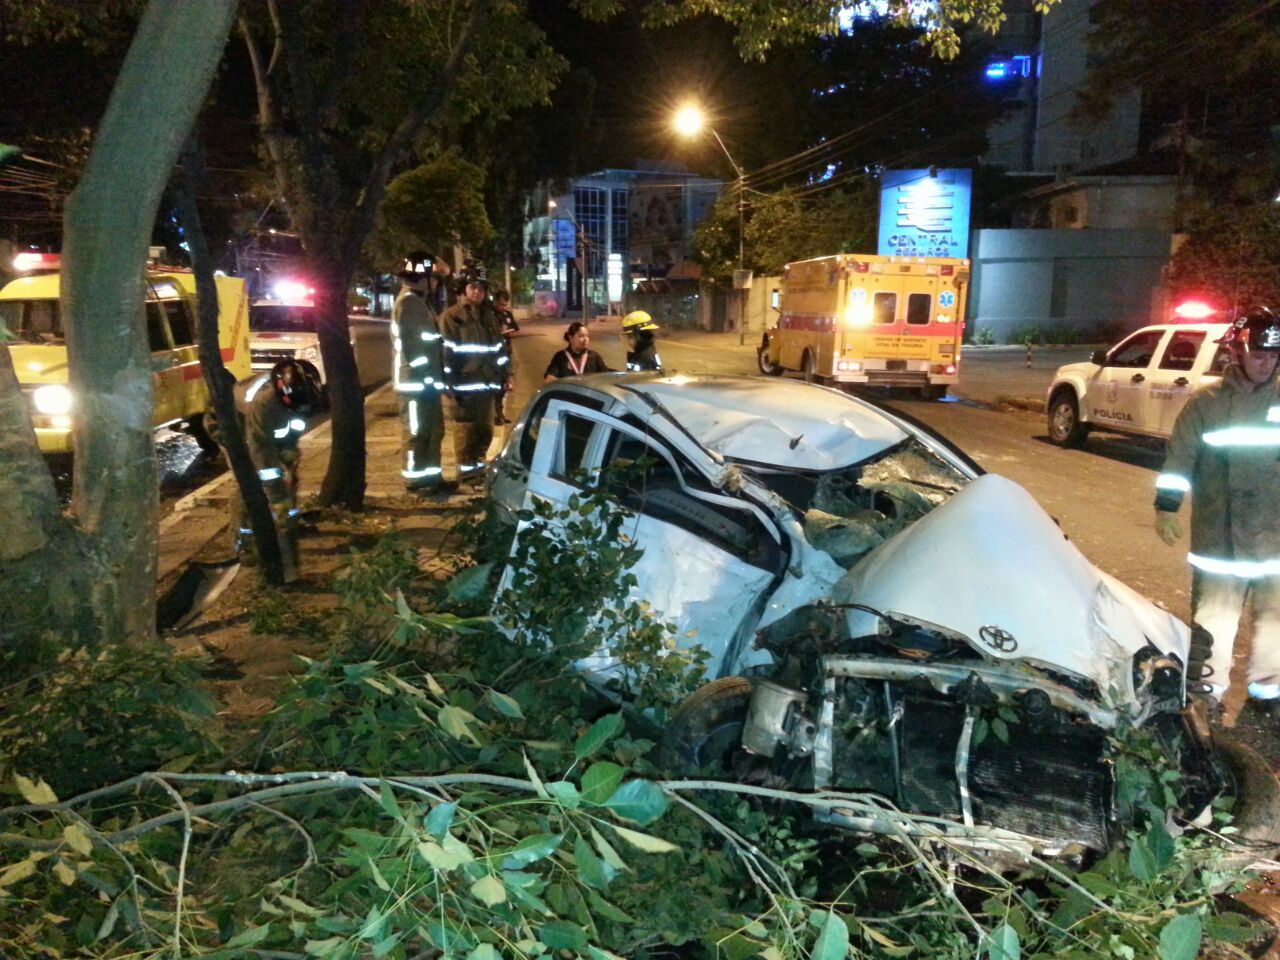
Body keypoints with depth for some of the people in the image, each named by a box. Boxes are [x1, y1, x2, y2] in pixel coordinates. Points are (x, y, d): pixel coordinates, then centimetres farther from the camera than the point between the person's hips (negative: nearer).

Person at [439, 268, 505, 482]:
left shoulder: (489, 315, 15)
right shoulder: (452, 316, -6)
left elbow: (499, 348, 19)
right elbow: (446, 353, -10)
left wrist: (501, 378, 13)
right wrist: (451, 386, -14)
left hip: (486, 384, 7)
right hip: (464, 386, -7)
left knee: (485, 430, 14)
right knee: (466, 431, -3)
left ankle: (479, 467, 27)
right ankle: (467, 473, 5)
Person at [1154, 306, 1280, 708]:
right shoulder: (1207, 401, 0)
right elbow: (1179, 456, 1)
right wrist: (1166, 507, -2)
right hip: (1218, 531, -2)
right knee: (1213, 611, 6)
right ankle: (1206, 687, 16)